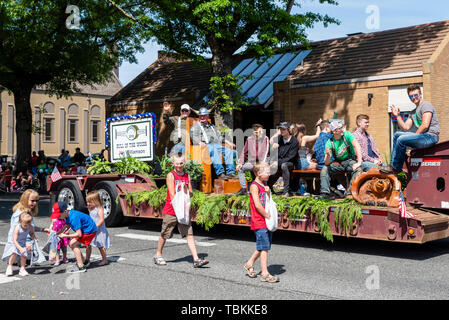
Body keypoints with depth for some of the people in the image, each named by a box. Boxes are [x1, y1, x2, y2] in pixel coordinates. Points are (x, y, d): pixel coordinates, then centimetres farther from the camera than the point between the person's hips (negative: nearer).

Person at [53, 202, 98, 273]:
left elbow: (79, 234, -29)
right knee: (71, 243, 12)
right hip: (84, 230, 10)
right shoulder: (68, 215, -3)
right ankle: (82, 261, 25)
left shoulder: (74, 218, -32)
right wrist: (57, 233, 1)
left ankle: (81, 267, -10)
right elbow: (67, 226, 14)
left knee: (73, 244, -13)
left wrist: (65, 236, -25)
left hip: (90, 231, -10)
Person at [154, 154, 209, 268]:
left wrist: (185, 189, -12)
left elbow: (191, 194, 8)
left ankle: (196, 260, -10)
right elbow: (172, 195, -13)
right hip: (170, 211, -4)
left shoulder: (187, 176, 8)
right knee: (164, 235, 9)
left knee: (189, 234, -5)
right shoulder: (171, 175, -7)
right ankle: (158, 255, 29)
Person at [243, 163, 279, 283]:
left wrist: (268, 193, -1)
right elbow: (258, 205, -18)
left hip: (267, 222, 8)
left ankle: (249, 264, 29)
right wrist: (268, 216, -11)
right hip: (259, 222, -8)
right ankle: (265, 274, -2)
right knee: (264, 247, -7)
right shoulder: (254, 186, -11)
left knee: (264, 247, 13)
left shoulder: (264, 185, 15)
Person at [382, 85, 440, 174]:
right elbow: (405, 128, 17)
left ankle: (395, 168, -11)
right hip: (422, 136, 10)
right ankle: (393, 163, 5)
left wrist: (415, 136, -8)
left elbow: (425, 126, -18)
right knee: (397, 135, 11)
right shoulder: (414, 112, 23)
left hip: (430, 136, -10)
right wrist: (398, 116, 10)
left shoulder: (426, 105, -5)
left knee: (401, 139, -23)